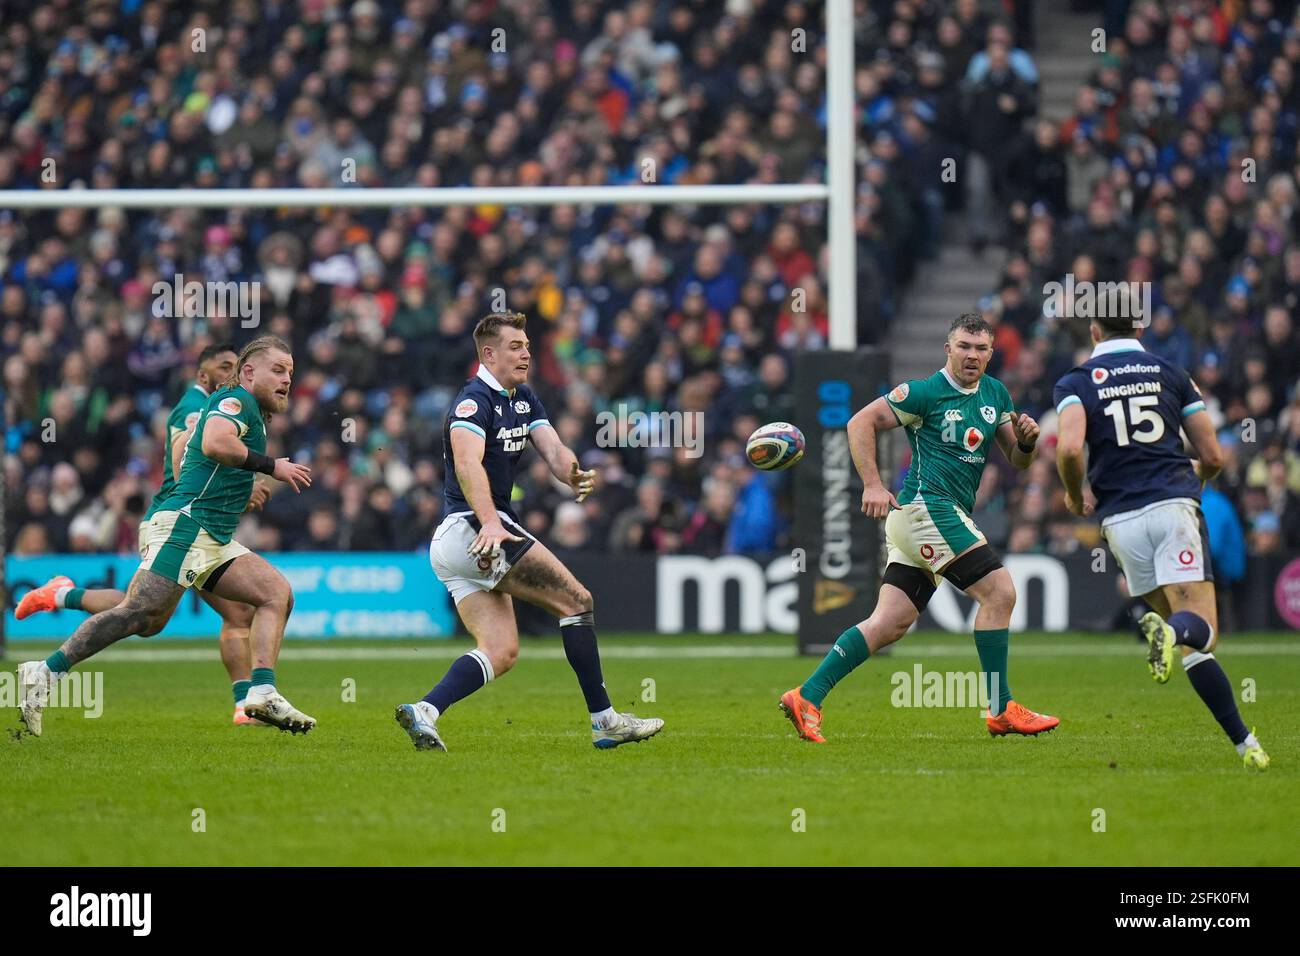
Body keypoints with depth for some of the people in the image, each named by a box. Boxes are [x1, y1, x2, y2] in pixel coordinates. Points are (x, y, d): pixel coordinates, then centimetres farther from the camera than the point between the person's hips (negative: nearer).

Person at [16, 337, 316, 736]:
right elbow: (214, 442, -25)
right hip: (186, 523, -11)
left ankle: (262, 694, -12)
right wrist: (271, 466, -16)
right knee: (140, 614, -19)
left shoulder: (251, 412, 27)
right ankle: (45, 673, -17)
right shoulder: (237, 400, -3)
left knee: (277, 592, -1)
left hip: (215, 542, 11)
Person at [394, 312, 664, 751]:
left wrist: (573, 475, -20)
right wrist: (490, 522, -44)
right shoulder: (475, 400, -13)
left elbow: (552, 448, 3)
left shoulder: (523, 399, 16)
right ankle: (604, 720, -5)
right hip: (471, 528, -10)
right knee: (577, 600, -7)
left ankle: (423, 711, -15)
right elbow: (468, 462, -30)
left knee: (501, 652, -1)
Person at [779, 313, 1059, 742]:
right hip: (926, 508, -8)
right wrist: (873, 485, -14)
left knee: (889, 625, 3)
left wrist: (1026, 438, -4)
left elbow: (1018, 460, 19)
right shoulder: (925, 392, -8)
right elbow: (861, 423, -6)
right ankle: (1001, 710, -9)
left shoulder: (996, 394, 14)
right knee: (999, 590, -14)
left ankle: (806, 697, 3)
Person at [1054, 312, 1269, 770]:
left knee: (1193, 646, 8)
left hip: (1120, 517, 1)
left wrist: (1076, 496, 9)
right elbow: (1213, 457, 13)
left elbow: (1070, 448, -11)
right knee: (1200, 628, -10)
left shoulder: (1076, 382, 9)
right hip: (1174, 505, -1)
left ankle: (1243, 741, -2)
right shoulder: (1171, 373, 14)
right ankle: (1174, 629, -47)